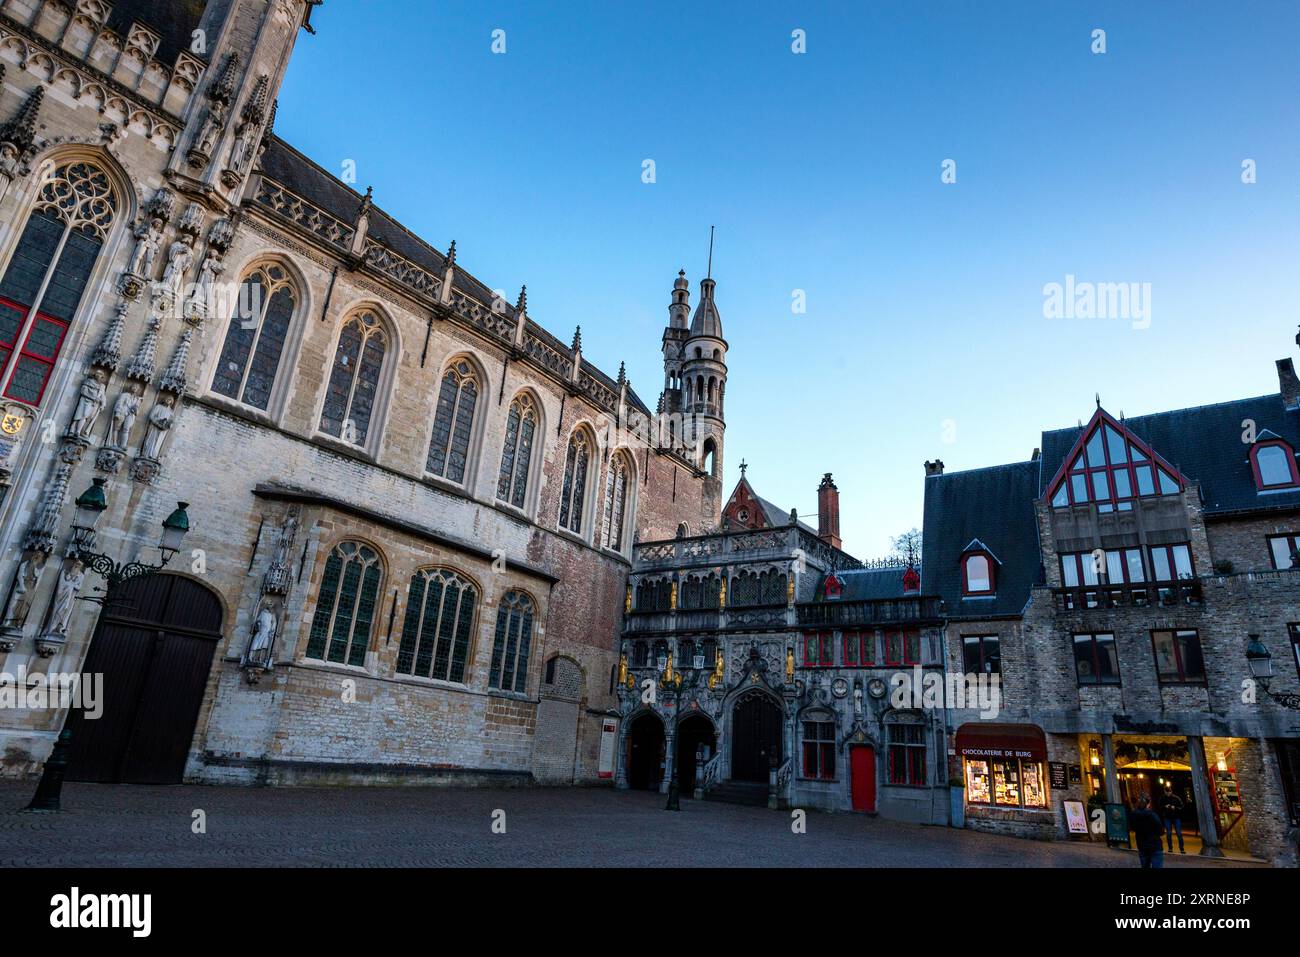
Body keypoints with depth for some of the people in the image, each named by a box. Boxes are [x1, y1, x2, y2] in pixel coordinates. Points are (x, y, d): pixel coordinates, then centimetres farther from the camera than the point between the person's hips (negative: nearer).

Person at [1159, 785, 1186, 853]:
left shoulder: (1176, 798, -7)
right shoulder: (1162, 798, -2)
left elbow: (1181, 807, -6)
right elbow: (1159, 807, 7)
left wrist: (1175, 808, -21)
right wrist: (1165, 807, -12)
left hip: (1176, 817, -1)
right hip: (1167, 818, 1)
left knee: (1179, 833, -3)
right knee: (1168, 833, 4)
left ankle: (1181, 849, 7)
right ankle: (1170, 848, 14)